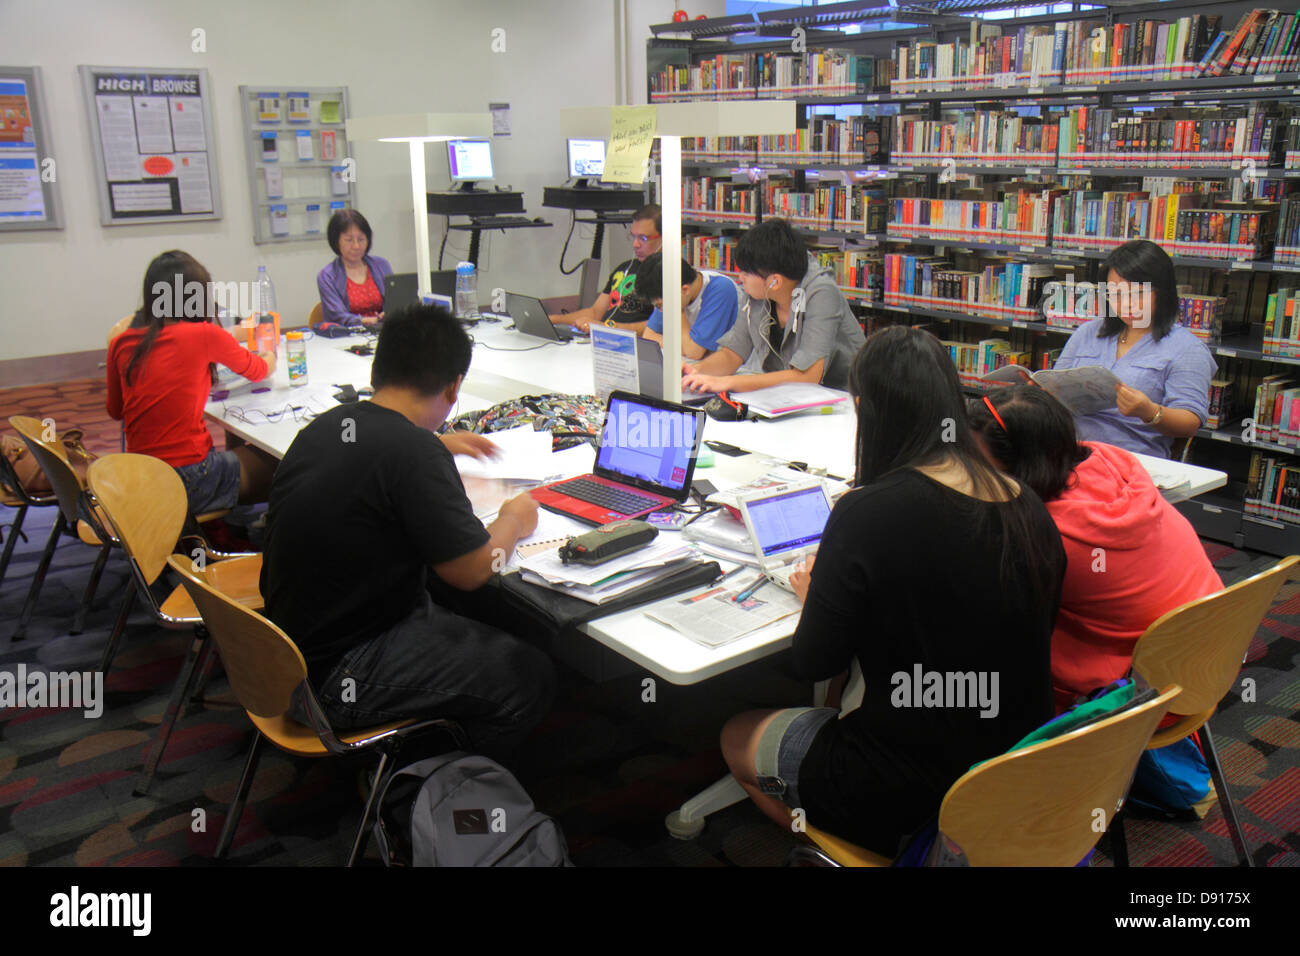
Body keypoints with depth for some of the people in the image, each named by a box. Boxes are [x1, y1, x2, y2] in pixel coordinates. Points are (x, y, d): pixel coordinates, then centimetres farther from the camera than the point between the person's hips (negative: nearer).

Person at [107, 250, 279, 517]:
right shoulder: (204, 335, -10)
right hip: (191, 481, -6)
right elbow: (256, 371, 10)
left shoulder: (120, 344, 3)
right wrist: (269, 358, 34)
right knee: (272, 461, 15)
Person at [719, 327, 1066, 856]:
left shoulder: (867, 513, -23)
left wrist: (814, 594, 8)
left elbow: (812, 664, -13)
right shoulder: (1028, 508, -4)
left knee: (737, 736, 19)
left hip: (910, 792, -7)